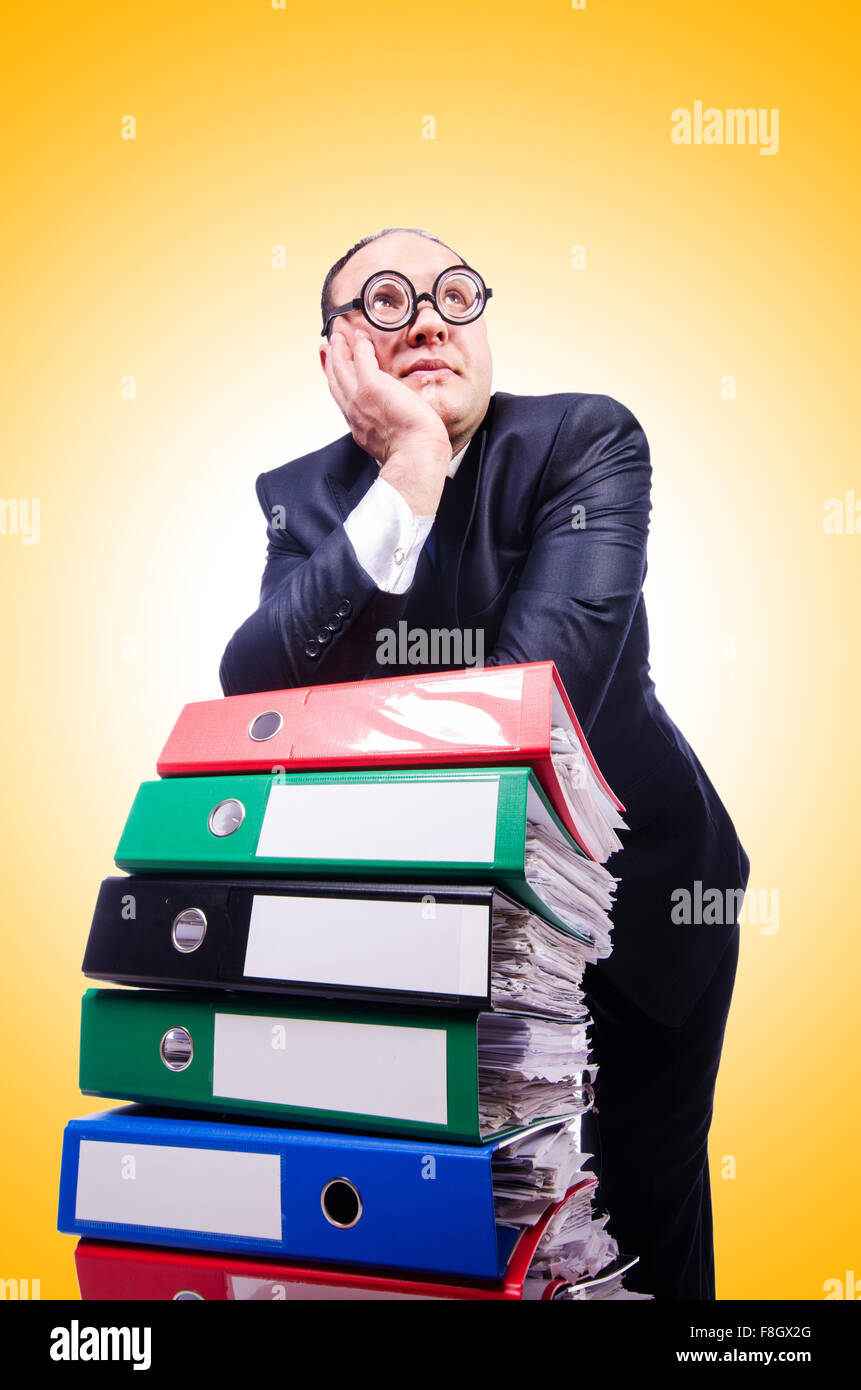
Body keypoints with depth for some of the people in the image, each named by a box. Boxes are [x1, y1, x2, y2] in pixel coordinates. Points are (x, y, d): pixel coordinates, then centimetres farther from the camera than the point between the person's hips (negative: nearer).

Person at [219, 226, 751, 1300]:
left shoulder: (589, 440, -14)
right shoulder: (301, 496, -4)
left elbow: (546, 678, -27)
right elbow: (256, 692, -22)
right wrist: (410, 476, -28)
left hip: (631, 892, -1)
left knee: (640, 1220, 14)